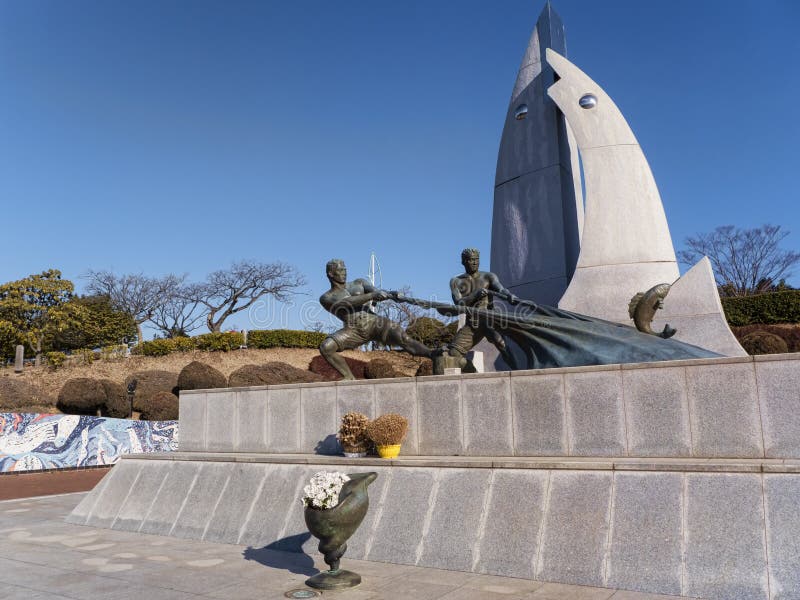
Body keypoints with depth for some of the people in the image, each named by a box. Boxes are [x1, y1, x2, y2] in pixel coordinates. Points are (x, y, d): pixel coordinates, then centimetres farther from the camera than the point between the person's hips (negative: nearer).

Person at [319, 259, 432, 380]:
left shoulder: (359, 283, 15)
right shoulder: (326, 298, 4)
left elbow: (378, 293, -2)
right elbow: (346, 303, -15)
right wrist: (372, 295, -26)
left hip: (374, 323, 1)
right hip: (353, 331, 0)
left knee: (404, 338, -23)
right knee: (325, 347, -23)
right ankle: (350, 378, -18)